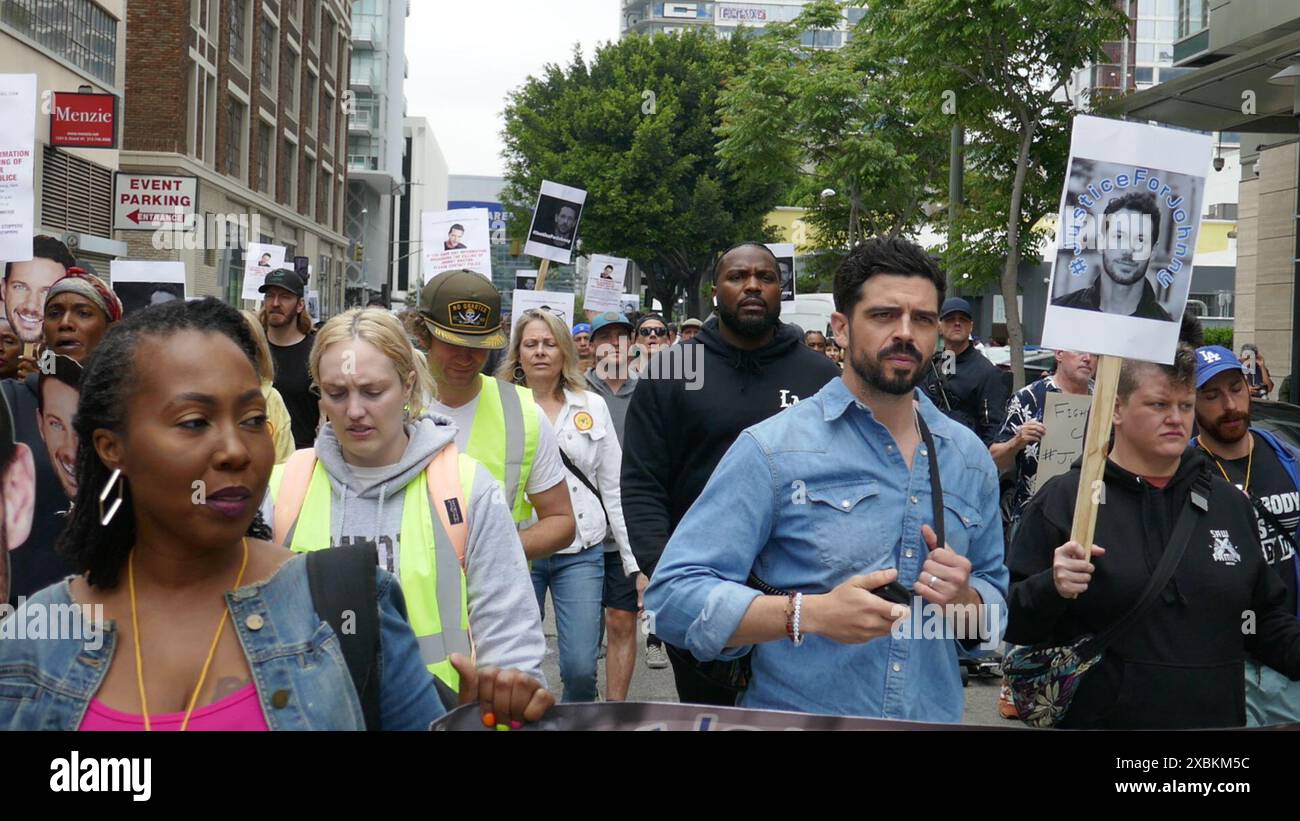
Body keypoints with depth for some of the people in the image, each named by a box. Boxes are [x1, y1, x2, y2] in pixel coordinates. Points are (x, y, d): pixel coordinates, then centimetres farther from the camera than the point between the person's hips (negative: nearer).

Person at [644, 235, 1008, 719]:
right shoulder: (772, 449, -9)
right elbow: (674, 597, -15)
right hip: (793, 719, -4)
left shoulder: (971, 458, 6)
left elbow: (992, 620, 13)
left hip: (933, 719, 4)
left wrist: (963, 600, -8)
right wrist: (811, 614, -25)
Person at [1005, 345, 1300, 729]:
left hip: (1216, 716, 4)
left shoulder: (1231, 503, 10)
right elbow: (1008, 622, -8)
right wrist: (1051, 589, -27)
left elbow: (1266, 619, 15)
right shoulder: (1062, 499, -6)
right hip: (1096, 717, -4)